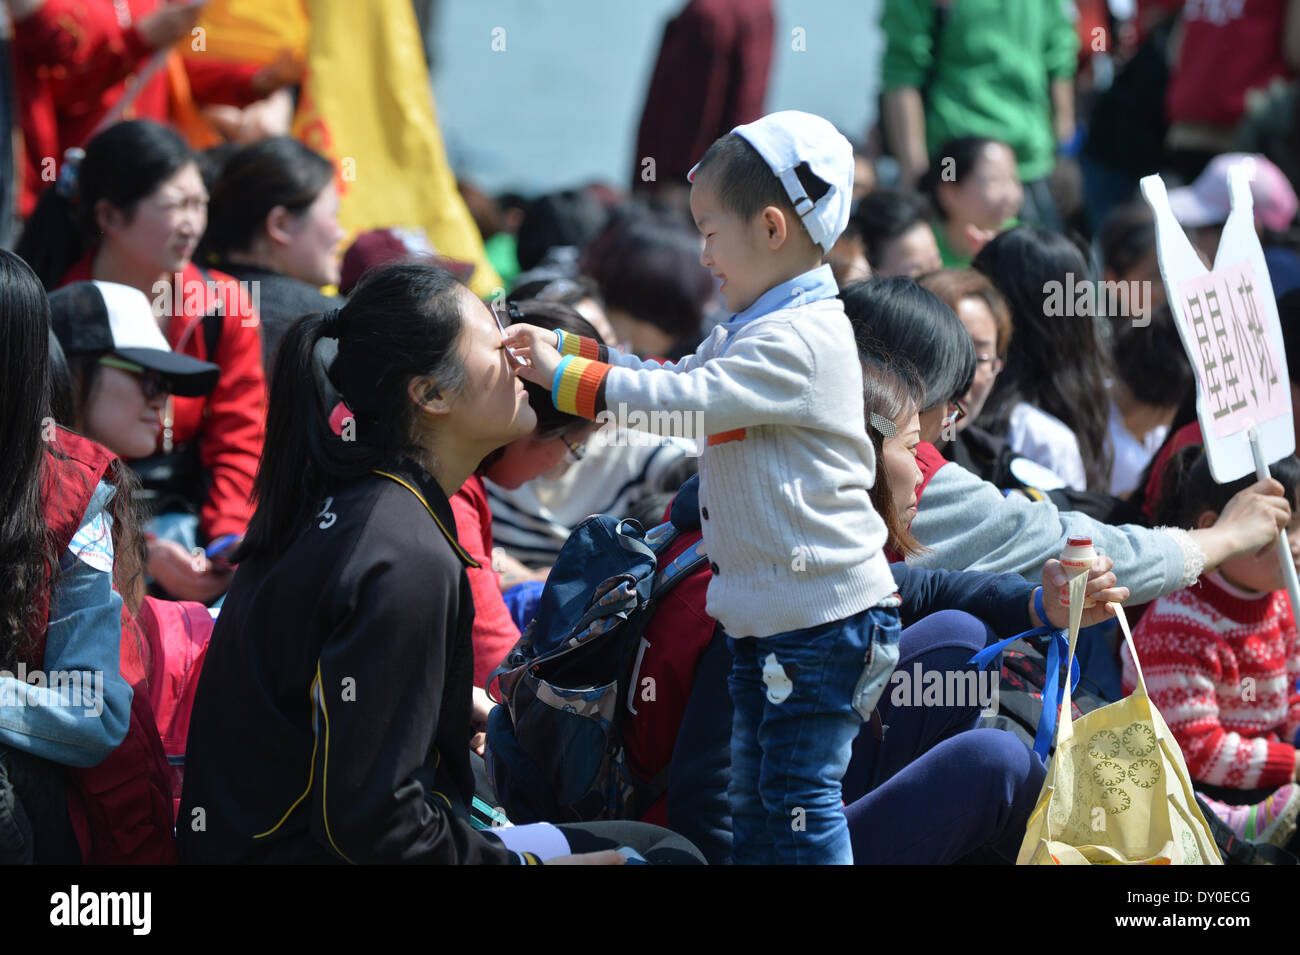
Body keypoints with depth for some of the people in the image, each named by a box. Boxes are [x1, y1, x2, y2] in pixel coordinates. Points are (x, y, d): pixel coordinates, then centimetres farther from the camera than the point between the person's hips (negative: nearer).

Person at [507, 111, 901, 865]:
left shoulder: (799, 340, -19)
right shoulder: (756, 331, 15)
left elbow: (685, 401, -25)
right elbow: (676, 377, 19)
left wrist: (564, 375, -19)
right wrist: (562, 346, 9)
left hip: (822, 617, -11)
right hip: (766, 615, 11)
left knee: (801, 799, -7)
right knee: (754, 795, 15)